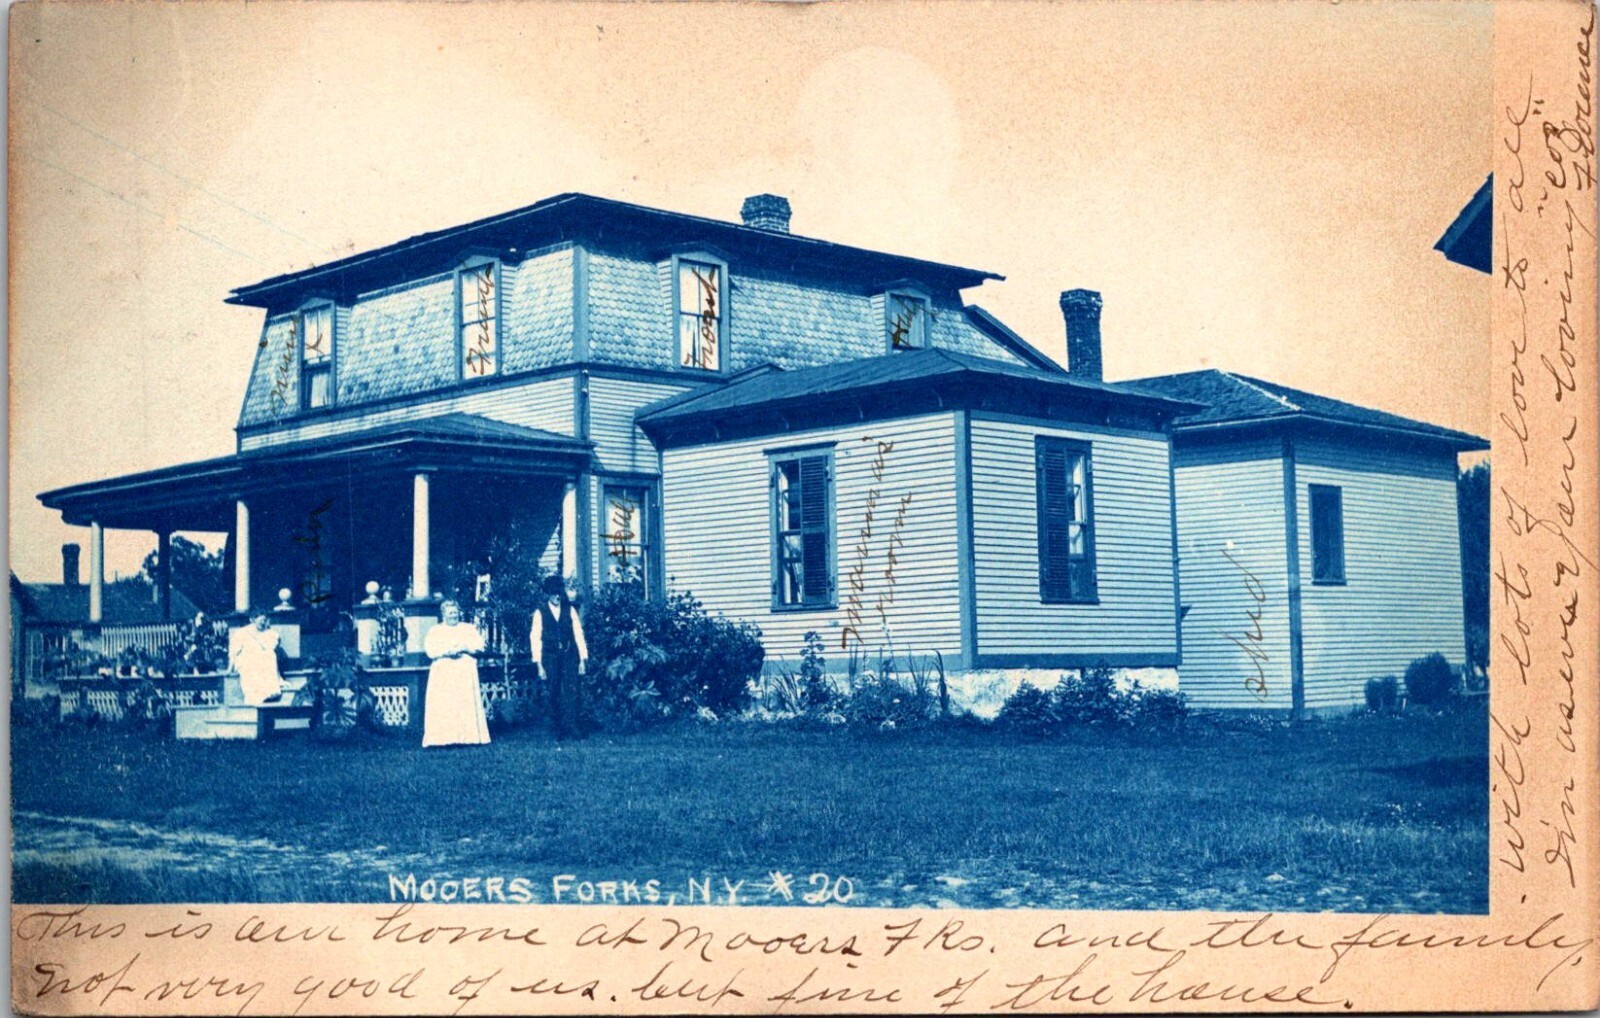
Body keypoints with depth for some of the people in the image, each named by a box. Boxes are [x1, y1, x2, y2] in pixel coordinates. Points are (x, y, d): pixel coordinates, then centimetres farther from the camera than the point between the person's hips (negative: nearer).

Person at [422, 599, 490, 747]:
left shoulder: (469, 628, 13)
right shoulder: (435, 631, 10)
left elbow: (479, 646, 3)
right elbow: (430, 650, -2)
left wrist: (464, 648, -11)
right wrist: (446, 652, -15)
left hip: (465, 674, 1)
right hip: (443, 675, -1)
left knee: (467, 703, -4)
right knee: (444, 706, -8)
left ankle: (468, 736, -4)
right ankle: (445, 738, -10)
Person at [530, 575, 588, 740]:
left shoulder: (570, 609, 7)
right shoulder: (540, 612, 3)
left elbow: (578, 633, 7)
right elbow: (535, 637, 1)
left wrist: (583, 658, 1)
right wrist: (539, 663, -5)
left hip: (569, 655, 0)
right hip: (550, 657, 0)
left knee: (572, 690, -14)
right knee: (554, 694, -1)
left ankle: (571, 725, -16)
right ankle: (560, 728, 6)